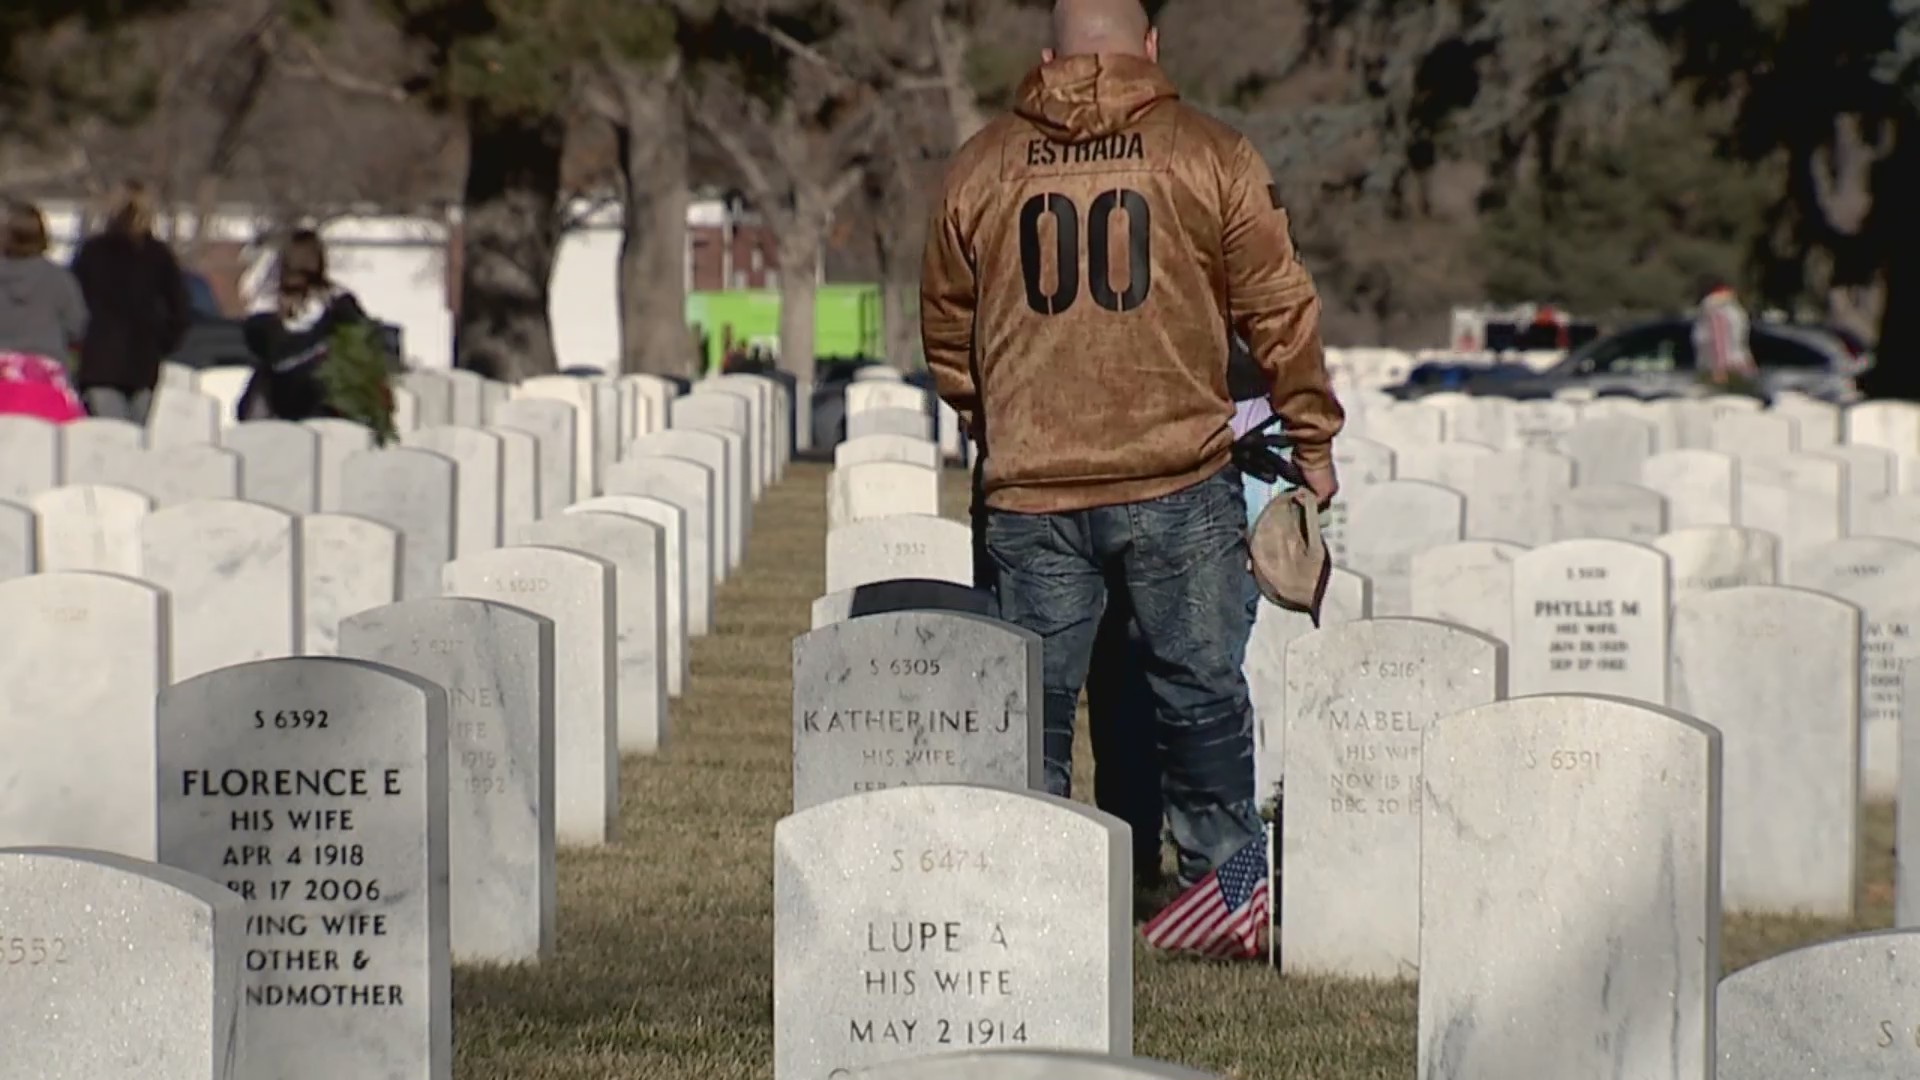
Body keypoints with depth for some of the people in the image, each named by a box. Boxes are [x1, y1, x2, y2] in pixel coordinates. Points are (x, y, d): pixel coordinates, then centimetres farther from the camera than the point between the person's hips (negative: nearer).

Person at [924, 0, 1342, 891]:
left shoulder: (981, 166, 7)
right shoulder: (1210, 157, -1)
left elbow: (945, 326, 17)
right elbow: (1279, 311, 2)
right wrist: (1312, 436, 14)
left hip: (1029, 491, 2)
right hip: (1178, 483, -2)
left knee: (1033, 702, 7)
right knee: (1200, 691, 7)